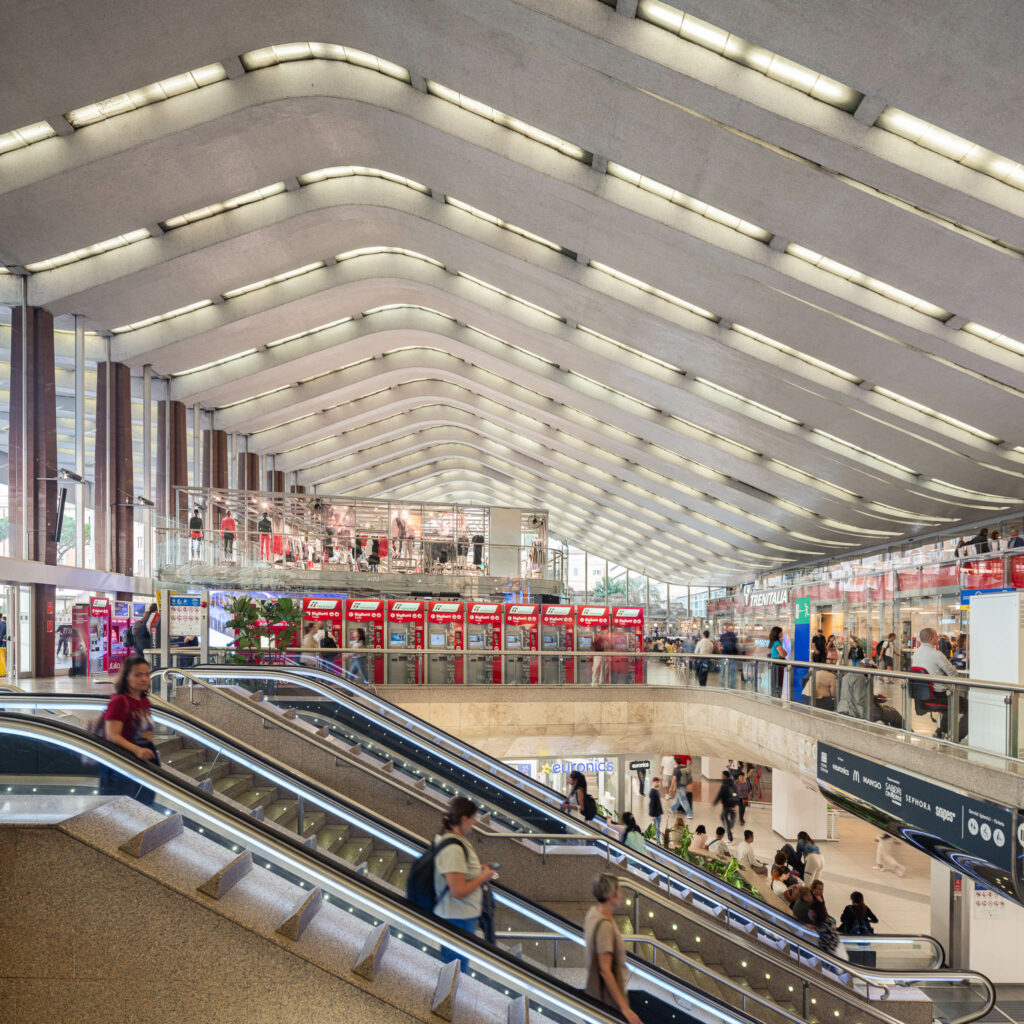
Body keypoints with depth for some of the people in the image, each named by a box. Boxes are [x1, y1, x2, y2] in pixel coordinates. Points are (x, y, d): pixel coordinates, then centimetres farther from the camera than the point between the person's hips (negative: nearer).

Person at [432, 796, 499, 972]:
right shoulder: (453, 849, -26)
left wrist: (480, 870, 9)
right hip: (457, 919, -10)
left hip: (464, 916, 10)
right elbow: (459, 891, -28)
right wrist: (483, 877, -14)